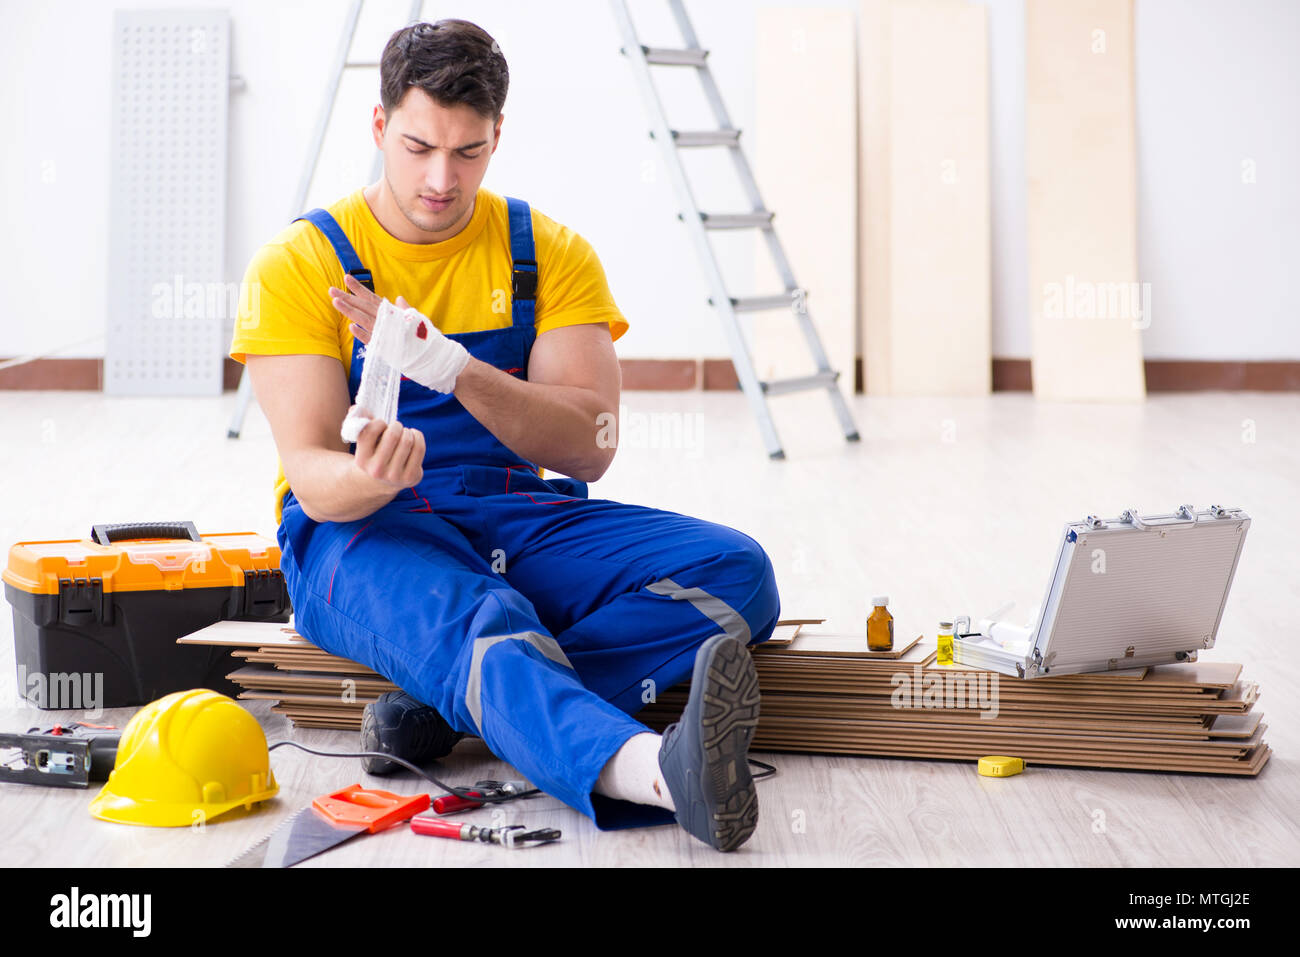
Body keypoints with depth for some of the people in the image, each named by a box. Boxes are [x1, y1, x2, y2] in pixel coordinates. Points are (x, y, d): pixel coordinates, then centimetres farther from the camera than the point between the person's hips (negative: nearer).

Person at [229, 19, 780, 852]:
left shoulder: (552, 254, 4)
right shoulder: (299, 265, -3)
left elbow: (589, 447, -9)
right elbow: (311, 474, -12)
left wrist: (453, 368, -26)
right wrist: (371, 479, -38)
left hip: (526, 522, 4)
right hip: (362, 535, -3)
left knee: (735, 571, -22)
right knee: (483, 623, -39)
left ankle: (451, 707, -33)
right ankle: (654, 769, -66)